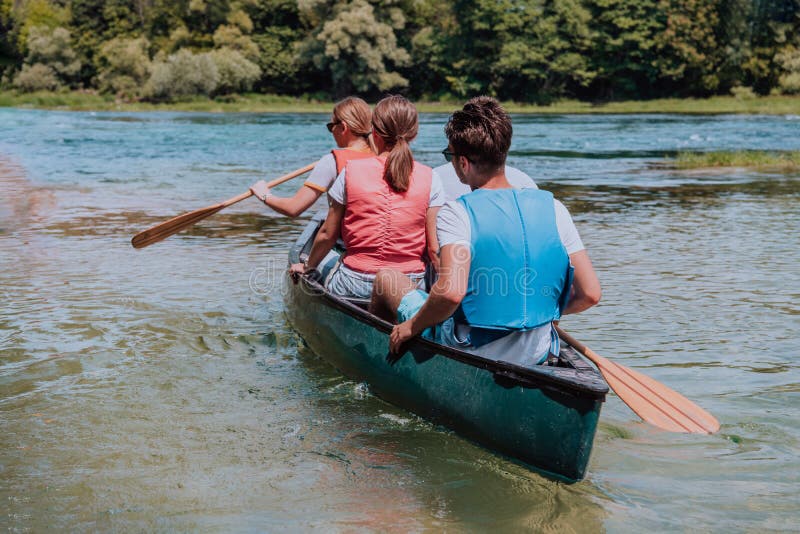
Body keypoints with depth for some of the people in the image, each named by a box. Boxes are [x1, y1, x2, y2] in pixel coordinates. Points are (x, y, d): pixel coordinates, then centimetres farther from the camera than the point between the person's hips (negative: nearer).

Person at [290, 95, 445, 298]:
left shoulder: (351, 171, -3)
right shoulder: (429, 179, -3)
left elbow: (328, 235, 4)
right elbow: (435, 248, -4)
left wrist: (307, 266, 22)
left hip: (354, 285, -1)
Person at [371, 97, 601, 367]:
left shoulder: (456, 213, -17)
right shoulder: (553, 208, -5)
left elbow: (451, 291, -31)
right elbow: (590, 294, -6)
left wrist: (411, 327, -13)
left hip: (467, 355, -4)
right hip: (536, 357, 5)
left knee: (386, 277, 19)